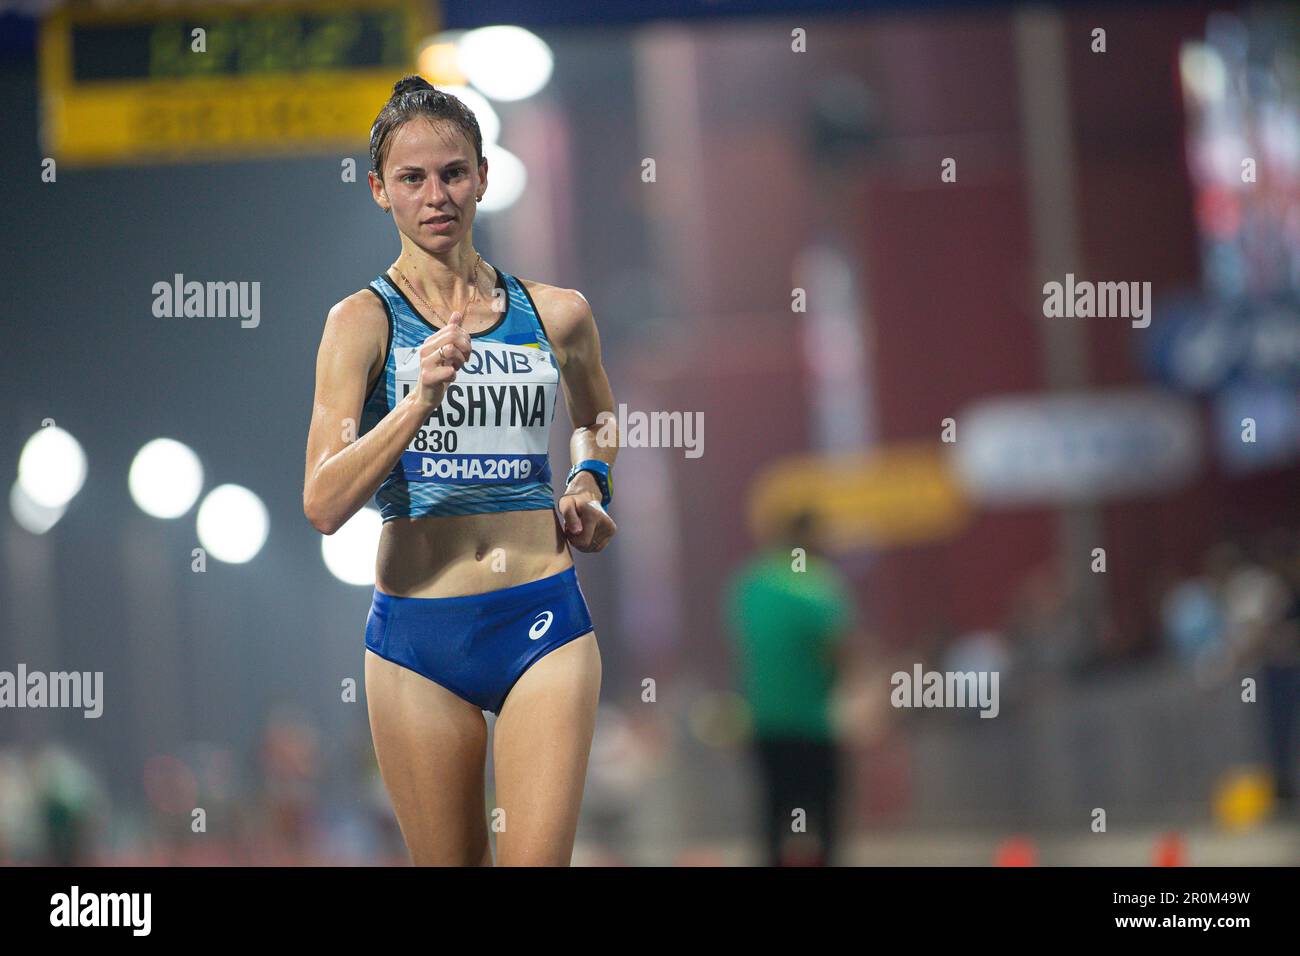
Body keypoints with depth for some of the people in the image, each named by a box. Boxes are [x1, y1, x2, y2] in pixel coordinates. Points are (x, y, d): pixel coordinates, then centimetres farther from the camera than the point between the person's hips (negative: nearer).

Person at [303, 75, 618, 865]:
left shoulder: (556, 314, 7)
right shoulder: (363, 321, -2)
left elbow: (599, 420, 30)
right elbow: (324, 504, -12)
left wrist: (589, 485, 10)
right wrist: (420, 399, -22)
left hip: (545, 624, 1)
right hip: (418, 633, -1)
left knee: (538, 859, -13)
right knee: (452, 863, 8)